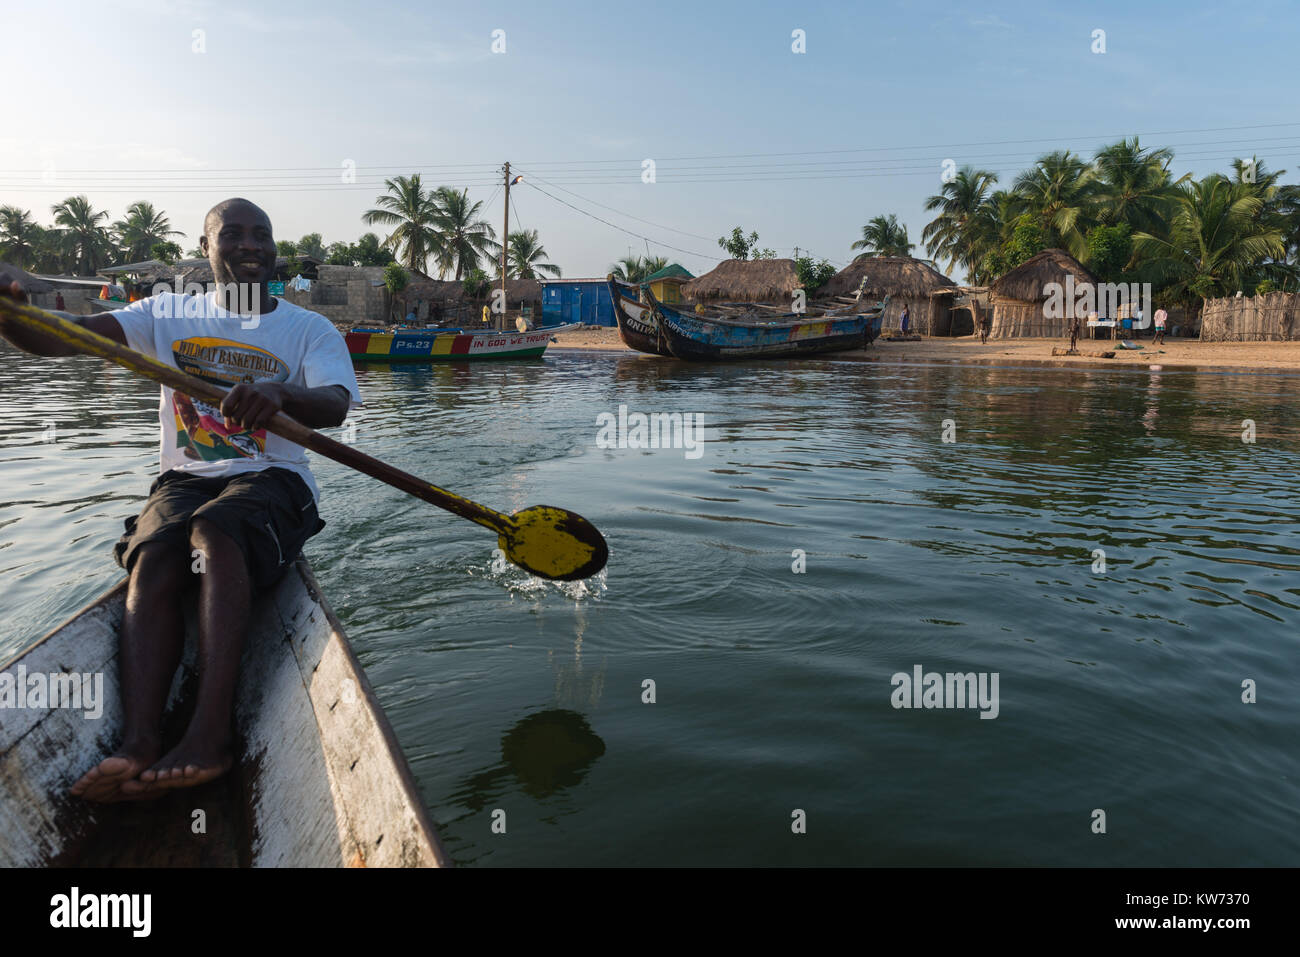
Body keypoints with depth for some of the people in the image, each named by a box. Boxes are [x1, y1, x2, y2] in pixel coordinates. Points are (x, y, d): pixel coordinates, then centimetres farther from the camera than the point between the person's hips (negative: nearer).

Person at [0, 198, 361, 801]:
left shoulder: (310, 329, 8)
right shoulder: (167, 314, 14)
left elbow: (335, 405, -13)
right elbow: (64, 336, -1)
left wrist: (280, 395, -36)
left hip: (271, 479, -2)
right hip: (184, 479, 3)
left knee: (215, 529, -35)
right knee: (153, 556, -29)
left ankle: (210, 734, -43)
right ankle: (139, 745, -41)